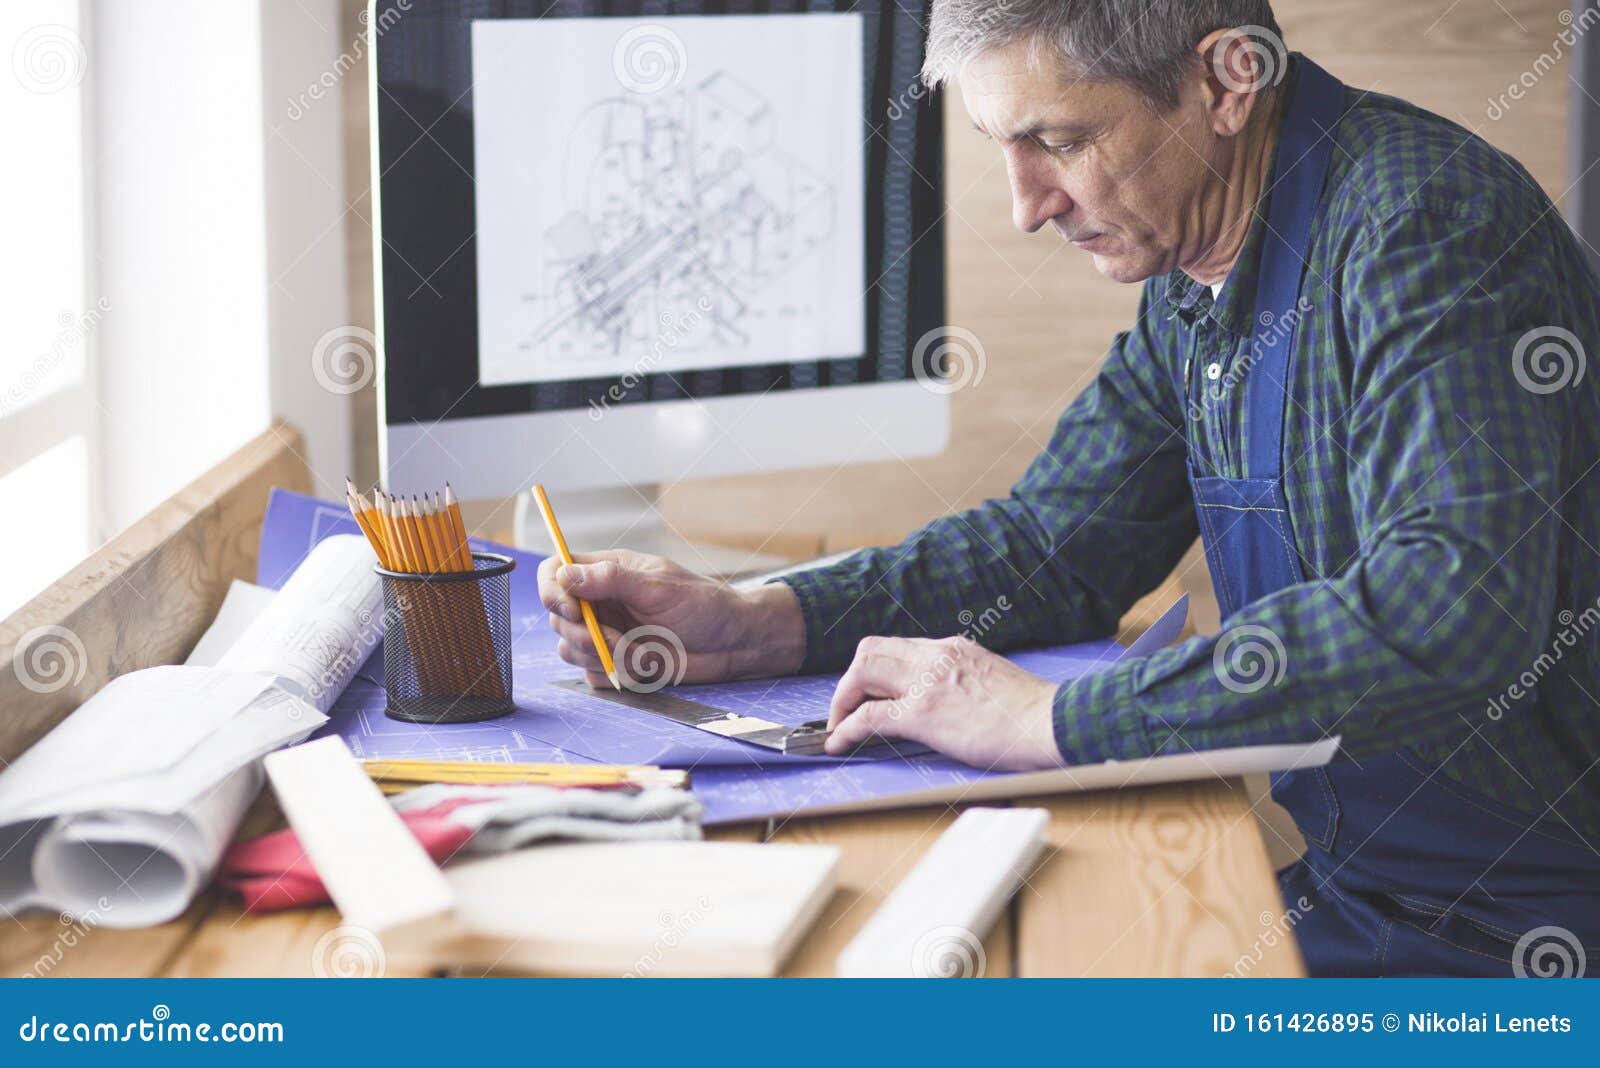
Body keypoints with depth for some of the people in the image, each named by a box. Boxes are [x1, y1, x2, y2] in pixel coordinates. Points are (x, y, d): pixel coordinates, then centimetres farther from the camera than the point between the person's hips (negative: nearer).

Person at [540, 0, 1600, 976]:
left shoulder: (1425, 214, -22)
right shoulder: (1193, 284, 6)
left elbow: (1454, 606, -36)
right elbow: (1055, 545, 15)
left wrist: (1051, 718, -31)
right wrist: (744, 625, 1)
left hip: (1509, 934, -7)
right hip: (1329, 878, 8)